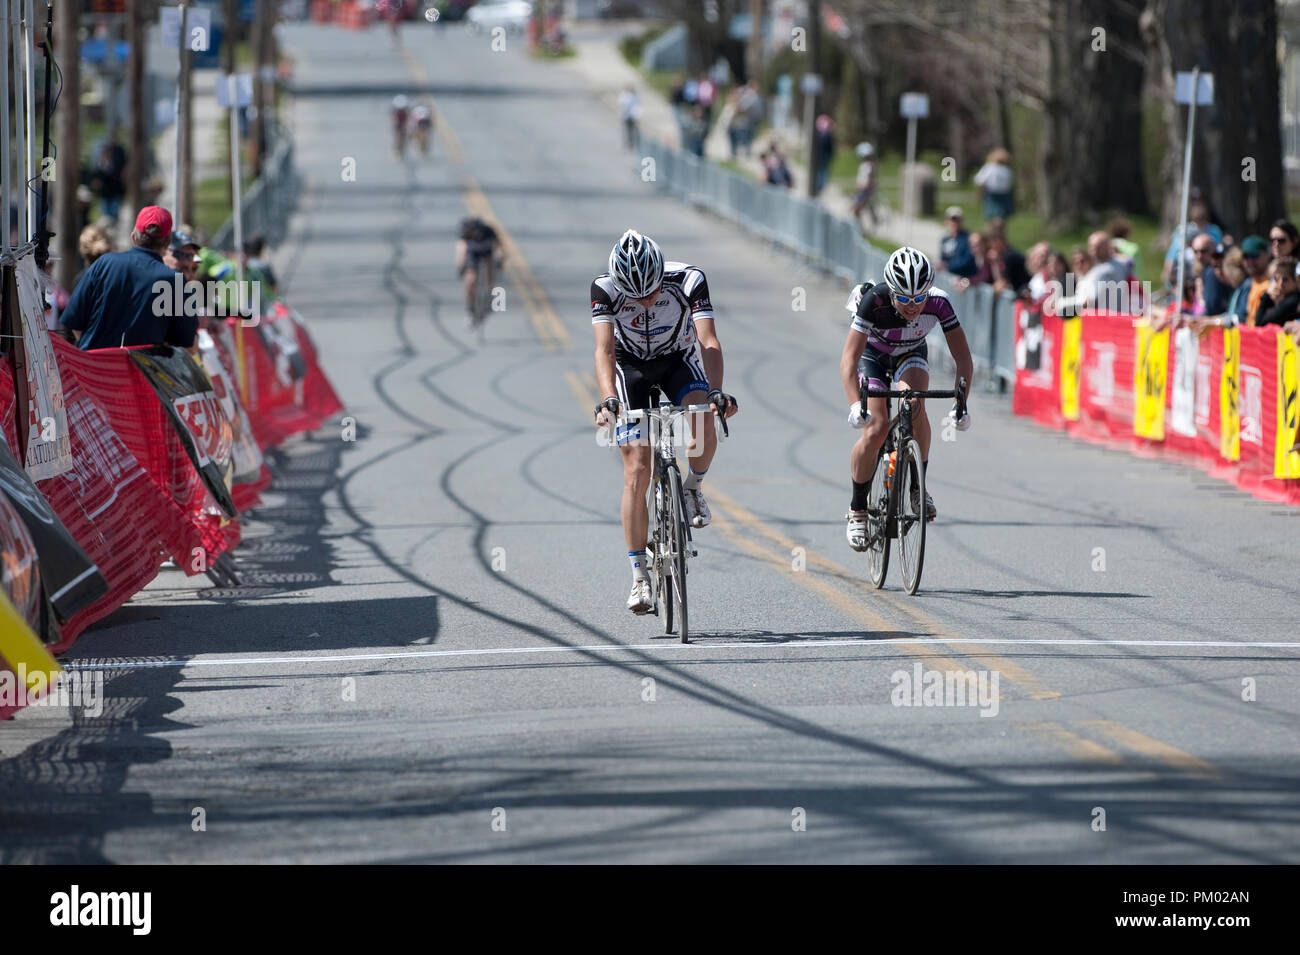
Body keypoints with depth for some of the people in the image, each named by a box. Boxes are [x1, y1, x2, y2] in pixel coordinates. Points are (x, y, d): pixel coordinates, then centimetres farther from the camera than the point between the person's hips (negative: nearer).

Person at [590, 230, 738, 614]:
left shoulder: (688, 280, -29)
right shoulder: (604, 289, -28)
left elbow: (709, 342, -36)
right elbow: (605, 349, -34)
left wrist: (716, 391, -52)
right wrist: (609, 400, -50)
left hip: (679, 359, 0)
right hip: (631, 366, 0)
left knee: (703, 421, -33)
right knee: (637, 471, -10)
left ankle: (693, 487, -2)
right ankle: (640, 575, -4)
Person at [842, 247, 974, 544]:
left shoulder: (939, 303, -32)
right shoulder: (874, 301, -37)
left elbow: (963, 360, -26)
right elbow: (848, 360, -41)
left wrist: (960, 404, -39)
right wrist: (856, 405, -54)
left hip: (911, 355, 1)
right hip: (873, 356, -1)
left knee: (914, 404, -30)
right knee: (877, 428, -19)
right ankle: (857, 510, -1)